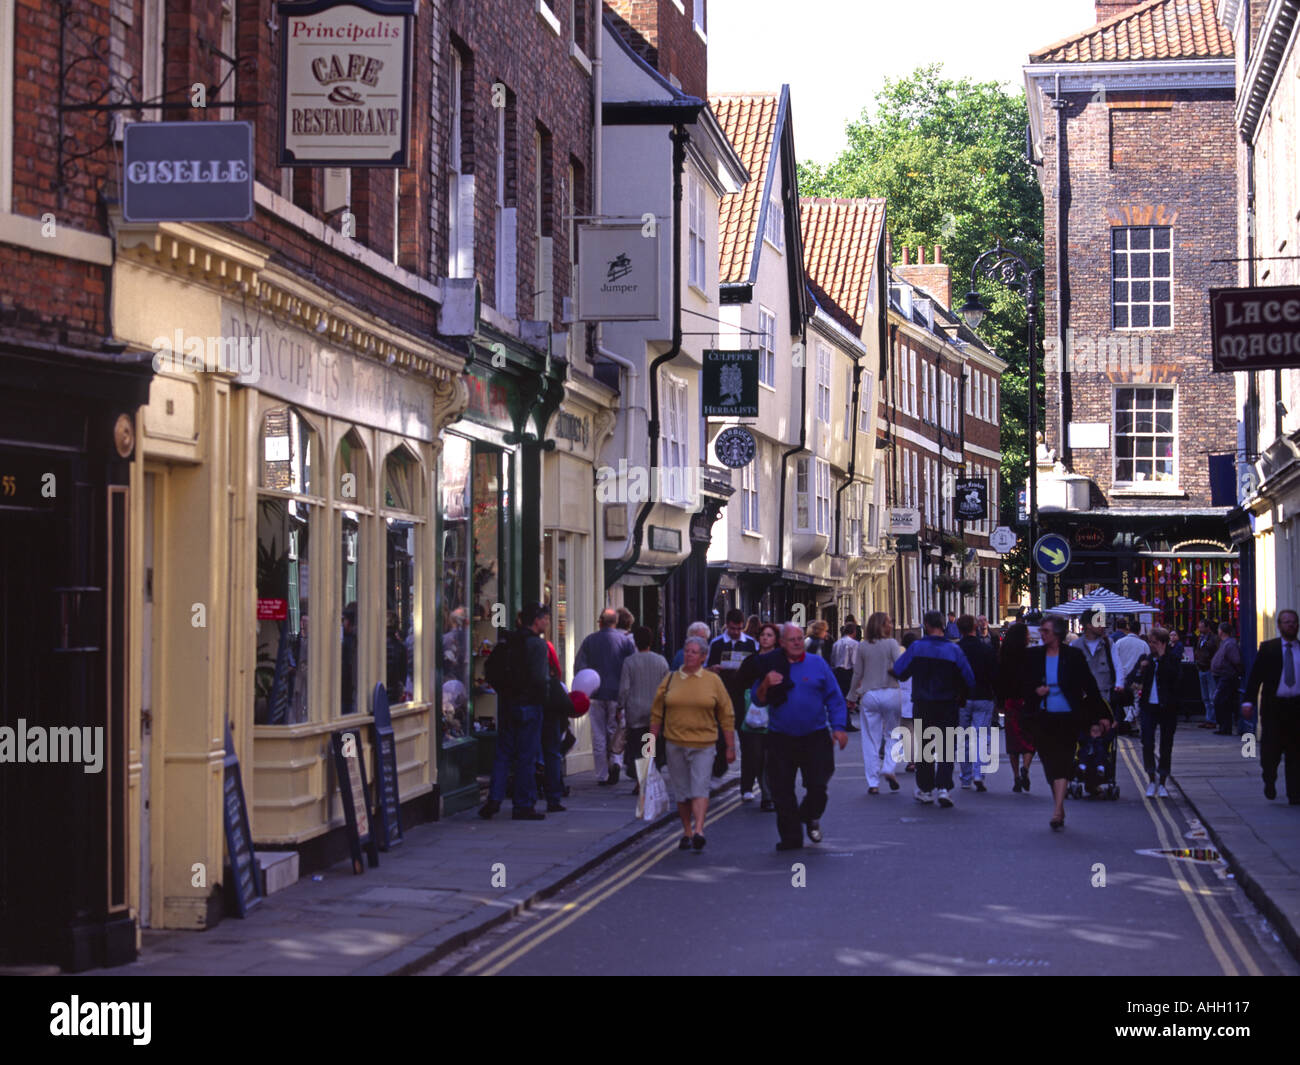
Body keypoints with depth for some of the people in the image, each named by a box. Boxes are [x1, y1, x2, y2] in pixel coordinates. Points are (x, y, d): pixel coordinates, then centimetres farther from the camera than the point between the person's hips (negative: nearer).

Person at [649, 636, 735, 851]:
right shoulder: (670, 680, 6)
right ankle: (687, 833, 19)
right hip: (674, 744, 2)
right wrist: (652, 742, 7)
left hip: (703, 745, -2)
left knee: (700, 788, -14)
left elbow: (726, 715, 5)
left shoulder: (713, 681, 2)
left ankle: (699, 831, -22)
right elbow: (657, 714, 11)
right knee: (681, 792, 7)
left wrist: (730, 746, 2)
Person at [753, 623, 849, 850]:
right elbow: (758, 700, 4)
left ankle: (811, 817, 30)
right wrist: (766, 685, -15)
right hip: (780, 739, 1)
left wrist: (838, 727, -5)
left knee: (817, 786, -2)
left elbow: (834, 698, 4)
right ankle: (790, 837, 14)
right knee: (782, 792, 2)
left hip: (815, 738, -1)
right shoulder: (771, 665, 5)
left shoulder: (817, 664, 3)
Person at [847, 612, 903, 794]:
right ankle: (889, 768, -7)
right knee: (892, 735, 14)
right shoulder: (891, 644, -4)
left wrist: (852, 696, 15)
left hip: (869, 695, 2)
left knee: (871, 739, 5)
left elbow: (857, 674, 7)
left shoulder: (862, 647, 3)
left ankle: (873, 783, 4)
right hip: (891, 693, -2)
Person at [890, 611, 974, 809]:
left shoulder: (916, 648, -9)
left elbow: (898, 672, -4)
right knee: (946, 747, 3)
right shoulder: (954, 650, -8)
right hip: (947, 706, -1)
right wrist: (960, 695, 12)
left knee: (924, 748, 13)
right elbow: (969, 681, -6)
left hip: (922, 705, 1)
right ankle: (944, 788, -11)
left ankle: (925, 789, 20)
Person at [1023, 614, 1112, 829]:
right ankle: (1060, 809, 21)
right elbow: (1023, 685, 12)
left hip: (1068, 718, -3)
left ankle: (1057, 812, -17)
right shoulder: (1033, 655, 5)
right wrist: (1035, 691, -9)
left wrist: (1101, 715, 0)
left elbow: (1089, 686, 2)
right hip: (1042, 719, 3)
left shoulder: (1073, 656, -2)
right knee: (1049, 765, 7)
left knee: (1062, 763, -12)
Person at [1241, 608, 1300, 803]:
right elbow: (1255, 675, 0)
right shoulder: (1268, 648, 4)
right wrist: (1249, 701, -9)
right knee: (1270, 750, -3)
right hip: (1273, 706, -1)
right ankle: (1269, 781, 24)